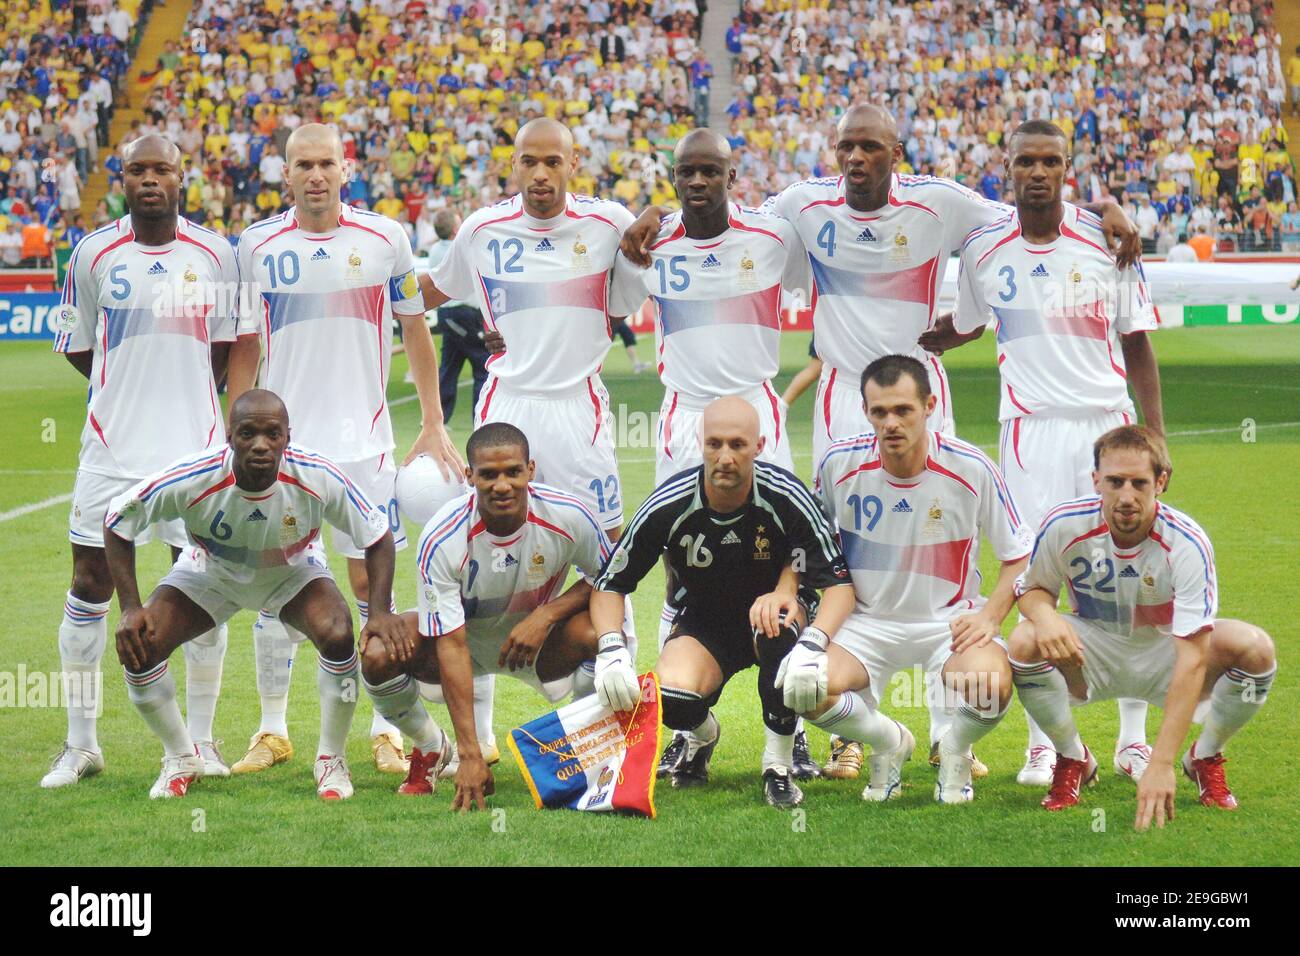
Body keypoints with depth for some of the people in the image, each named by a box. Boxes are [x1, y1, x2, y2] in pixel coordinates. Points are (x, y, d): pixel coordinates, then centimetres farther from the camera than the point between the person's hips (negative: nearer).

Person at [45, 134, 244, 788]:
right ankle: (81, 742, 12)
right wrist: (135, 386, 6)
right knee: (90, 586, 1)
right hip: (112, 447, 0)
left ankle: (200, 739, 13)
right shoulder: (93, 255, -1)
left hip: (195, 446, 0)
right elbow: (75, 345, 8)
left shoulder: (214, 254, 2)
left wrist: (182, 393, 9)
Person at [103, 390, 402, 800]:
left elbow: (378, 535, -15)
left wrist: (380, 611, -26)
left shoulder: (319, 479, -33)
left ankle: (331, 759, -4)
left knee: (338, 636, -29)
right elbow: (117, 520, -18)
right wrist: (130, 608, -23)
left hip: (293, 572, 0)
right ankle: (180, 759, 8)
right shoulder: (191, 480, -35)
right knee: (139, 647, -19)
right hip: (209, 573, 1)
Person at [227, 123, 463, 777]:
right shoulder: (258, 246, 2)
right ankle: (273, 729, 14)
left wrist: (433, 424, 8)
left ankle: (386, 728, 9)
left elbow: (415, 331, 10)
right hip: (281, 438, 1)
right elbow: (243, 350, 10)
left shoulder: (384, 239, 0)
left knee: (371, 582, 0)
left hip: (363, 436, -1)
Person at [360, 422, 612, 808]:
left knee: (597, 631, -33)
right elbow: (451, 646, -30)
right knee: (379, 655, -29)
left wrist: (546, 615, -26)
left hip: (536, 639, 1)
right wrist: (470, 755, -36)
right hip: (465, 635, -1)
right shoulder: (442, 539, -29)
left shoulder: (567, 516, -24)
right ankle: (430, 748, 3)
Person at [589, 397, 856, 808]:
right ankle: (702, 734, 12)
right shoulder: (668, 507, -20)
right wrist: (611, 651, -27)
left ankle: (778, 765, -18)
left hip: (771, 607, -1)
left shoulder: (786, 497, -23)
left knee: (776, 629, -39)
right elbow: (609, 584, -10)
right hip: (702, 622, 1)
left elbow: (839, 582, -18)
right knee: (671, 700, -30)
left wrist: (814, 645, -35)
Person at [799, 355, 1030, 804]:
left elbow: (1017, 556, 0)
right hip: (865, 621, 2)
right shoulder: (839, 463, -8)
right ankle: (888, 742, 7)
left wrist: (990, 616, -15)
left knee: (991, 687, -34)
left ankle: (955, 749, 6)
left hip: (949, 621, -1)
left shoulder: (971, 468, -12)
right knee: (804, 686, -28)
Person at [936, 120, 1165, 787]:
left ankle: (1134, 737, 9)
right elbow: (962, 329, 20)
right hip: (1030, 425, 0)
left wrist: (1154, 432, -1)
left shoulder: (1106, 243, -2)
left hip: (1108, 421, 0)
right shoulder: (983, 250, 2)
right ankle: (1042, 742, 5)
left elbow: (1137, 343, 5)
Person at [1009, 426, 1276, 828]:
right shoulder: (1064, 525, -22)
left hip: (1163, 653, -1)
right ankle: (1073, 760, -3)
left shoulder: (1187, 544, -30)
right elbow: (1033, 588, -3)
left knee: (1255, 648, -29)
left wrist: (1161, 764, -43)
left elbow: (1192, 659, -35)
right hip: (1092, 653, 1)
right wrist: (1044, 614, -32)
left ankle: (1205, 759, 1)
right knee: (1025, 641, -31)